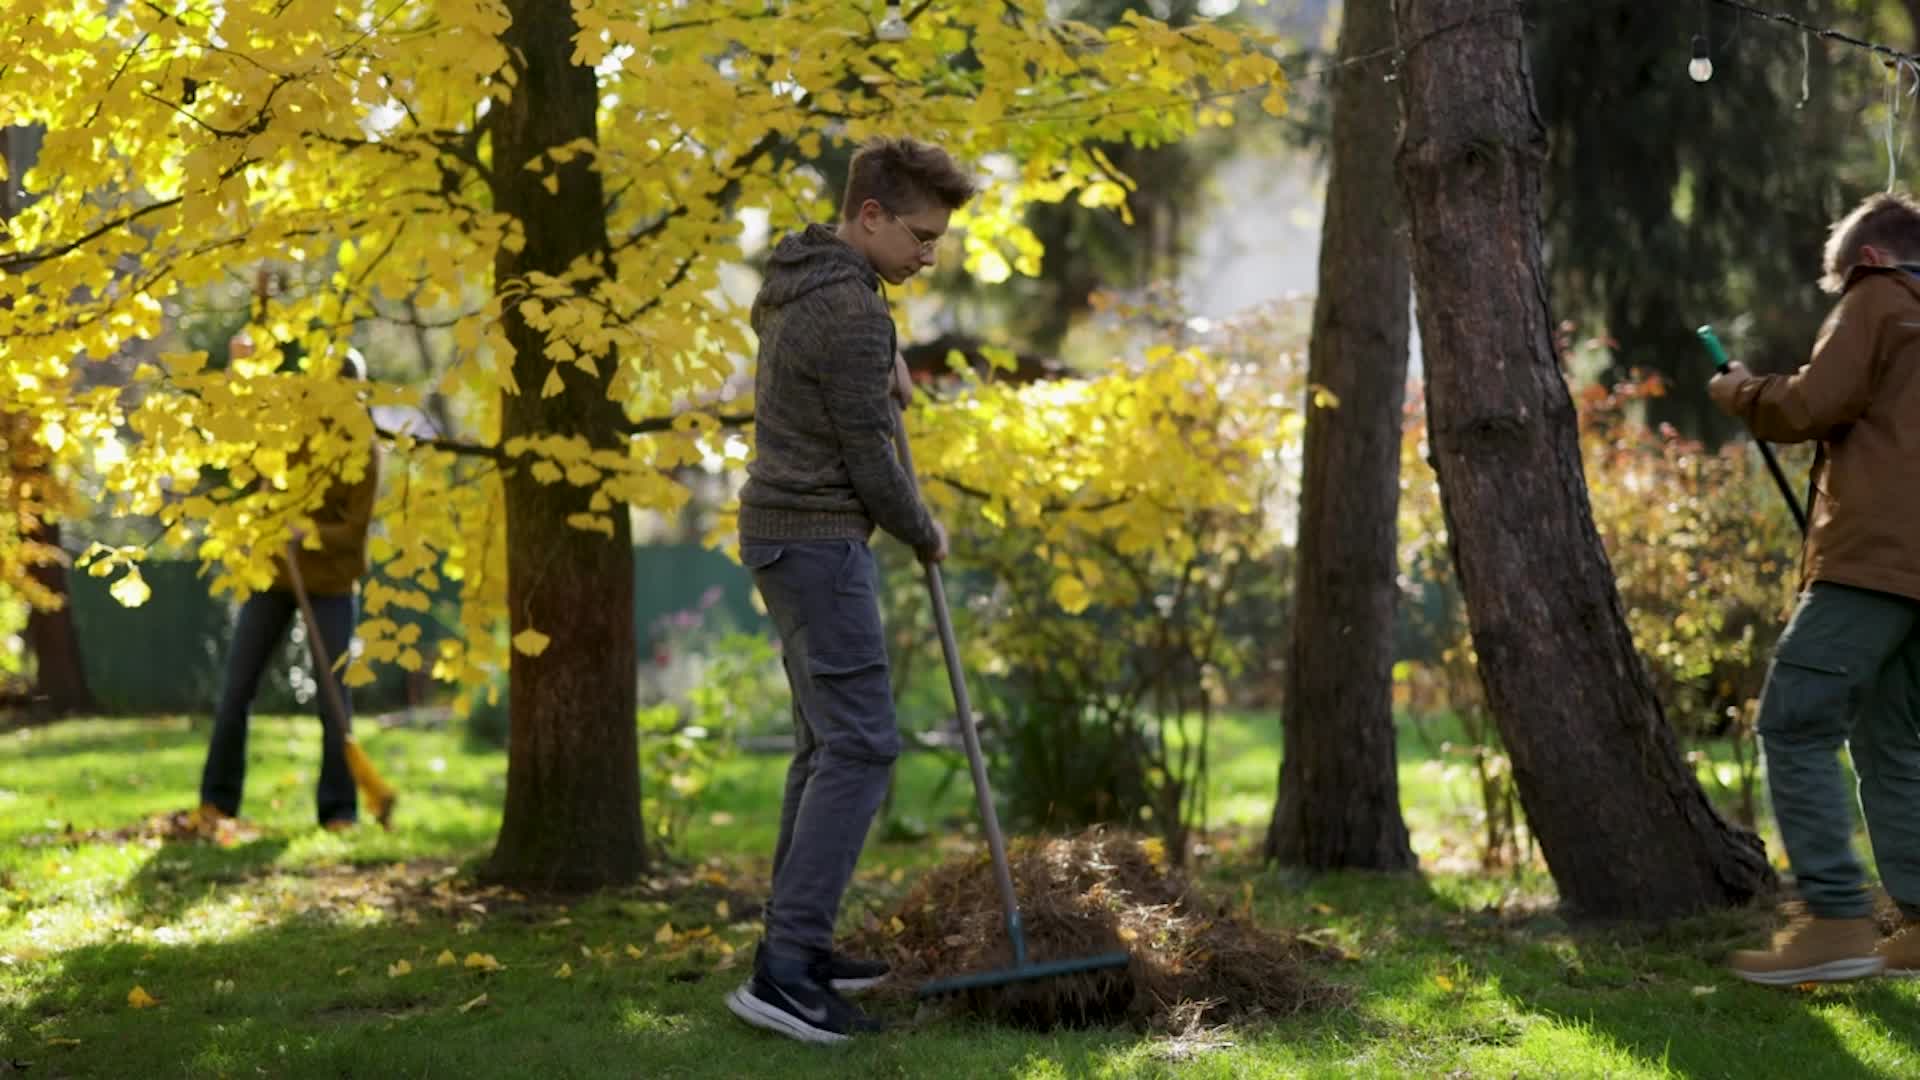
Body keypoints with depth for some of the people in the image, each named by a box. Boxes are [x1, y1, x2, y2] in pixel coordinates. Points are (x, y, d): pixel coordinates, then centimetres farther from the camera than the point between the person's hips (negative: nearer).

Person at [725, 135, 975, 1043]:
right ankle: (783, 970, -20)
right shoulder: (850, 315, -20)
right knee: (860, 745, -14)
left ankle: (799, 946, 17)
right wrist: (926, 535, 3)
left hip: (789, 534, 11)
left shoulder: (794, 275, 10)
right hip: (819, 542, -11)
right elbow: (870, 463, -16)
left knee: (828, 742, 15)